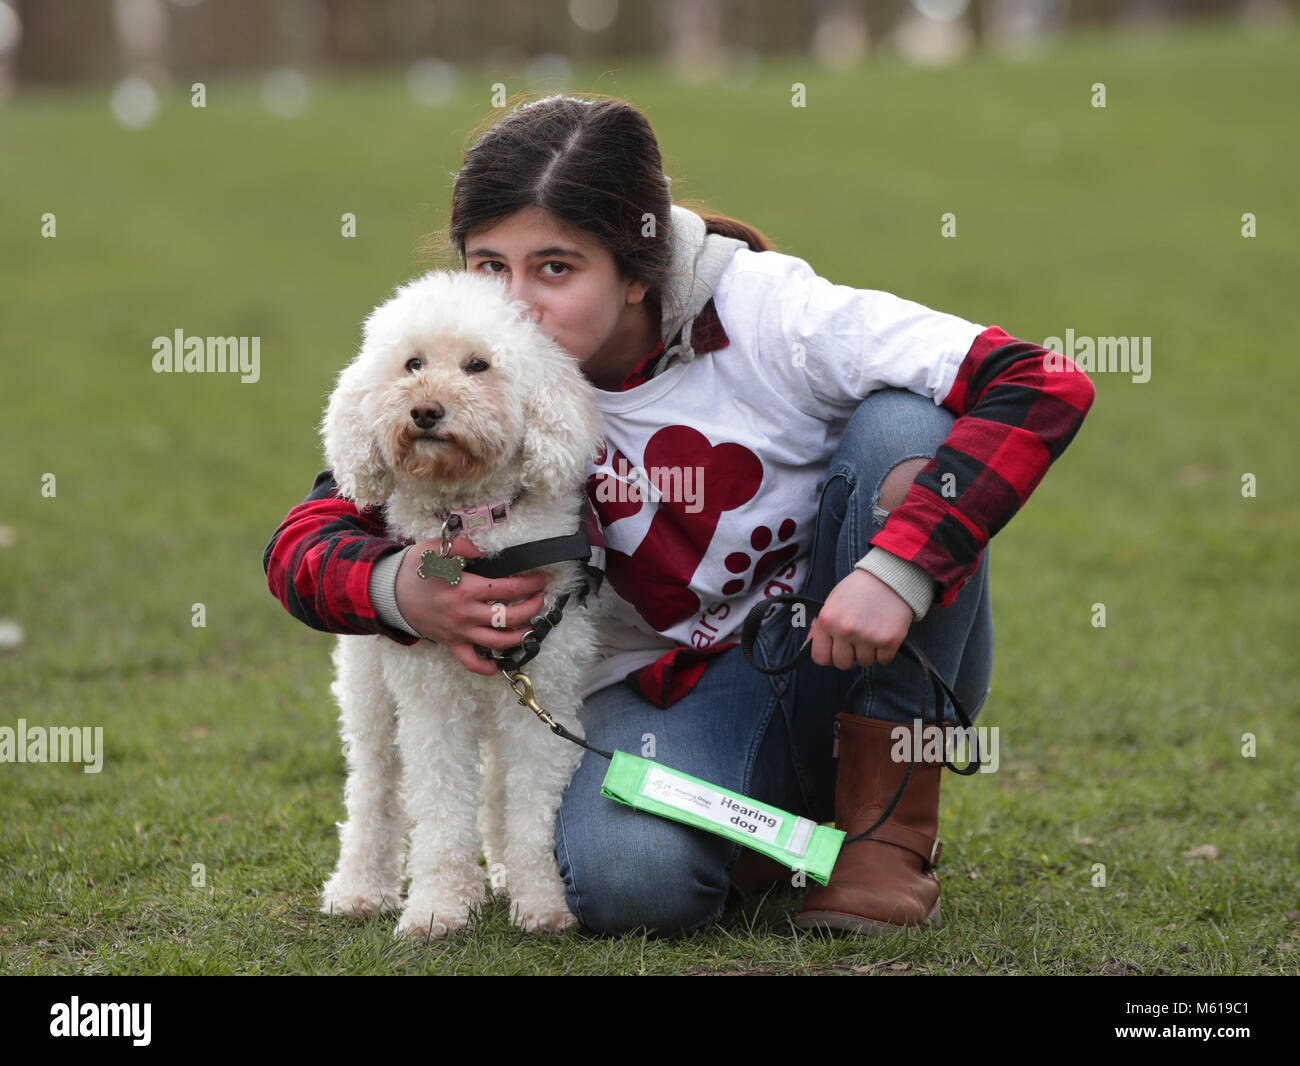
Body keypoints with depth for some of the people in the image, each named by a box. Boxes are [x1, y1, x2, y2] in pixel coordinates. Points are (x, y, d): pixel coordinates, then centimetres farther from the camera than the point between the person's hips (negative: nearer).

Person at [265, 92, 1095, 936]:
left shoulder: (763, 313, -20)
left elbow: (1047, 389, -26)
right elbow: (304, 544, -6)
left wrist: (897, 569, -38)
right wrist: (401, 591, -30)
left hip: (867, 660, -1)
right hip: (674, 691, 1)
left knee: (905, 424, -29)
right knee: (622, 877, -34)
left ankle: (892, 831, -16)